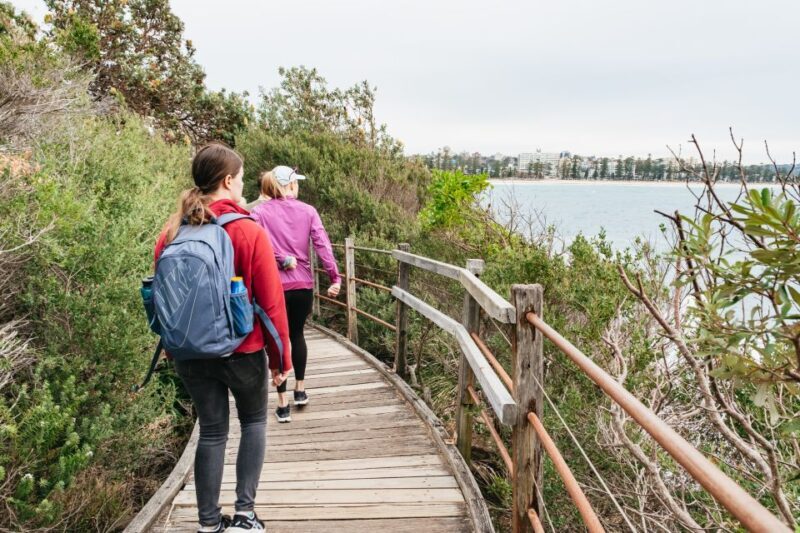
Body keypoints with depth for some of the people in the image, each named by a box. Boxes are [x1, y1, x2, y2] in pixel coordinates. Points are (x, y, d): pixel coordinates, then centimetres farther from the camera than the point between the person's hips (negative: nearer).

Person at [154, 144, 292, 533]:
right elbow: (271, 301, -14)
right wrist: (281, 357, -4)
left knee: (211, 432, 16)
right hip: (242, 351, -3)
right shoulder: (249, 231, -15)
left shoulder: (173, 232, -2)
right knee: (254, 422, 19)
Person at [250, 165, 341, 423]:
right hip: (304, 285, 2)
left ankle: (283, 404, 12)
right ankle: (300, 389, 32)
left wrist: (281, 260, -11)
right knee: (297, 334, 23)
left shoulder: (259, 212, -3)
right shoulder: (308, 211, 1)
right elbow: (322, 244, -7)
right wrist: (335, 278, -10)